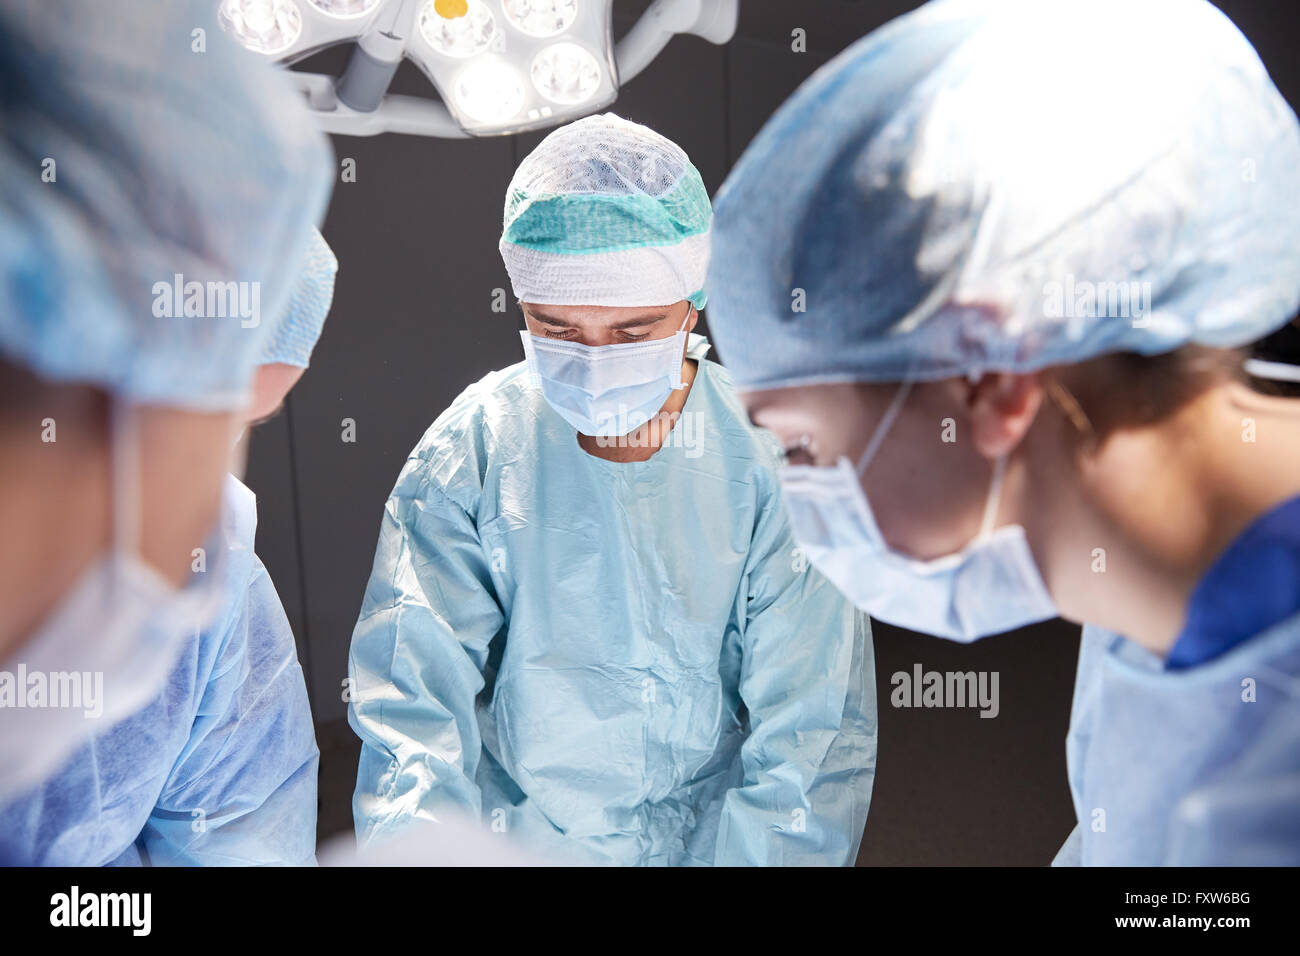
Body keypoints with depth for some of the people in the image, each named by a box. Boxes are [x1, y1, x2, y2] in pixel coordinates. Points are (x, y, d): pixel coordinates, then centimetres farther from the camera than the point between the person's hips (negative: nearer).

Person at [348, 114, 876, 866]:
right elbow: (412, 714, -7)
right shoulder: (473, 453, -7)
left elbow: (812, 736, -8)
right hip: (516, 839, 0)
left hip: (715, 833, 1)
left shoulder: (771, 461, -8)